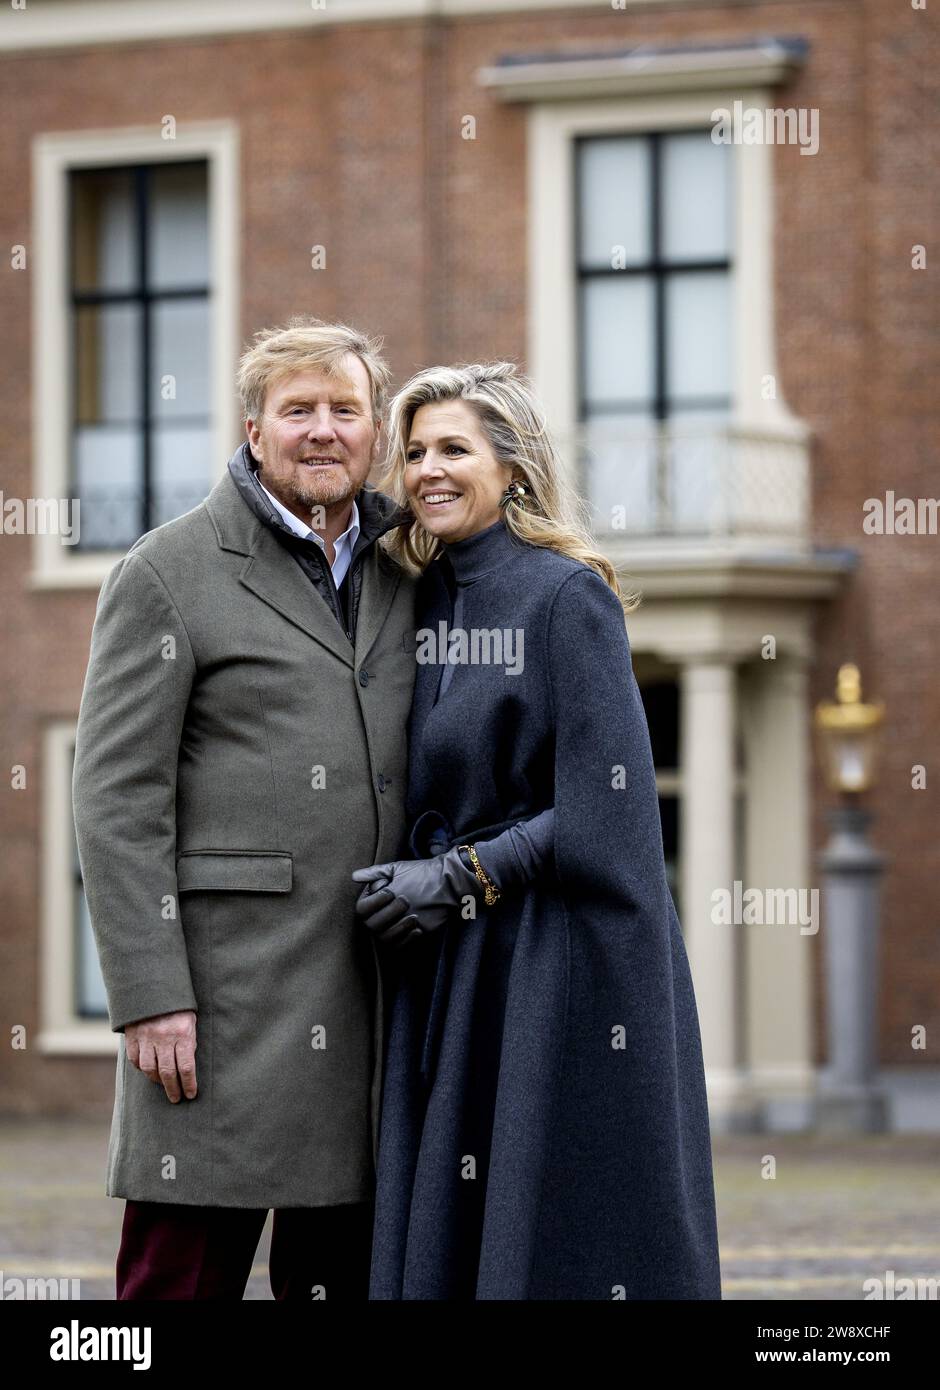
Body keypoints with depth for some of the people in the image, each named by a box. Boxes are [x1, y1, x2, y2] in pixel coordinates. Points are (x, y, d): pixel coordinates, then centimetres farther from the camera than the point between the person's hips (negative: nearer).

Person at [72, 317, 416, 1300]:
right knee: (186, 1270, -5)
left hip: (369, 996, 6)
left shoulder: (403, 574, 16)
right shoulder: (167, 575, -2)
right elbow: (117, 803, -8)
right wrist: (149, 995, -15)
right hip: (223, 993, -6)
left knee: (343, 1267, 8)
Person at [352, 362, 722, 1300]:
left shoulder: (567, 596, -9)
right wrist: (404, 885, 2)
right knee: (450, 1233, 5)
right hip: (449, 970, 7)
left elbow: (604, 808, -15)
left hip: (563, 964, -7)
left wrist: (460, 875, -14)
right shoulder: (424, 600, 12)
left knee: (565, 1232, -4)